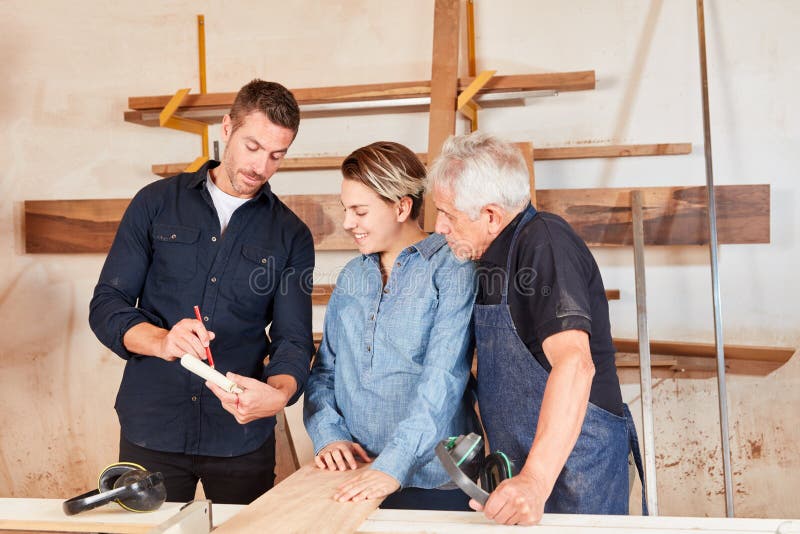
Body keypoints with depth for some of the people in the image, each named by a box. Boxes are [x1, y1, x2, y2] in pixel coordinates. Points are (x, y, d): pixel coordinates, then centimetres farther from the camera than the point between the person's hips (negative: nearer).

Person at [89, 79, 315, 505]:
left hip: (243, 437, 1)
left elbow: (294, 339, -3)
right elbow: (106, 306, -1)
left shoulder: (291, 236, 3)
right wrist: (162, 341, -22)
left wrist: (278, 392, -26)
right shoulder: (156, 203, 3)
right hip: (151, 429, 0)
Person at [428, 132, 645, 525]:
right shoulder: (494, 255, 11)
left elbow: (574, 363, -30)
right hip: (519, 464, 9)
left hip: (574, 459, -9)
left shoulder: (544, 240, -18)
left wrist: (535, 479, -36)